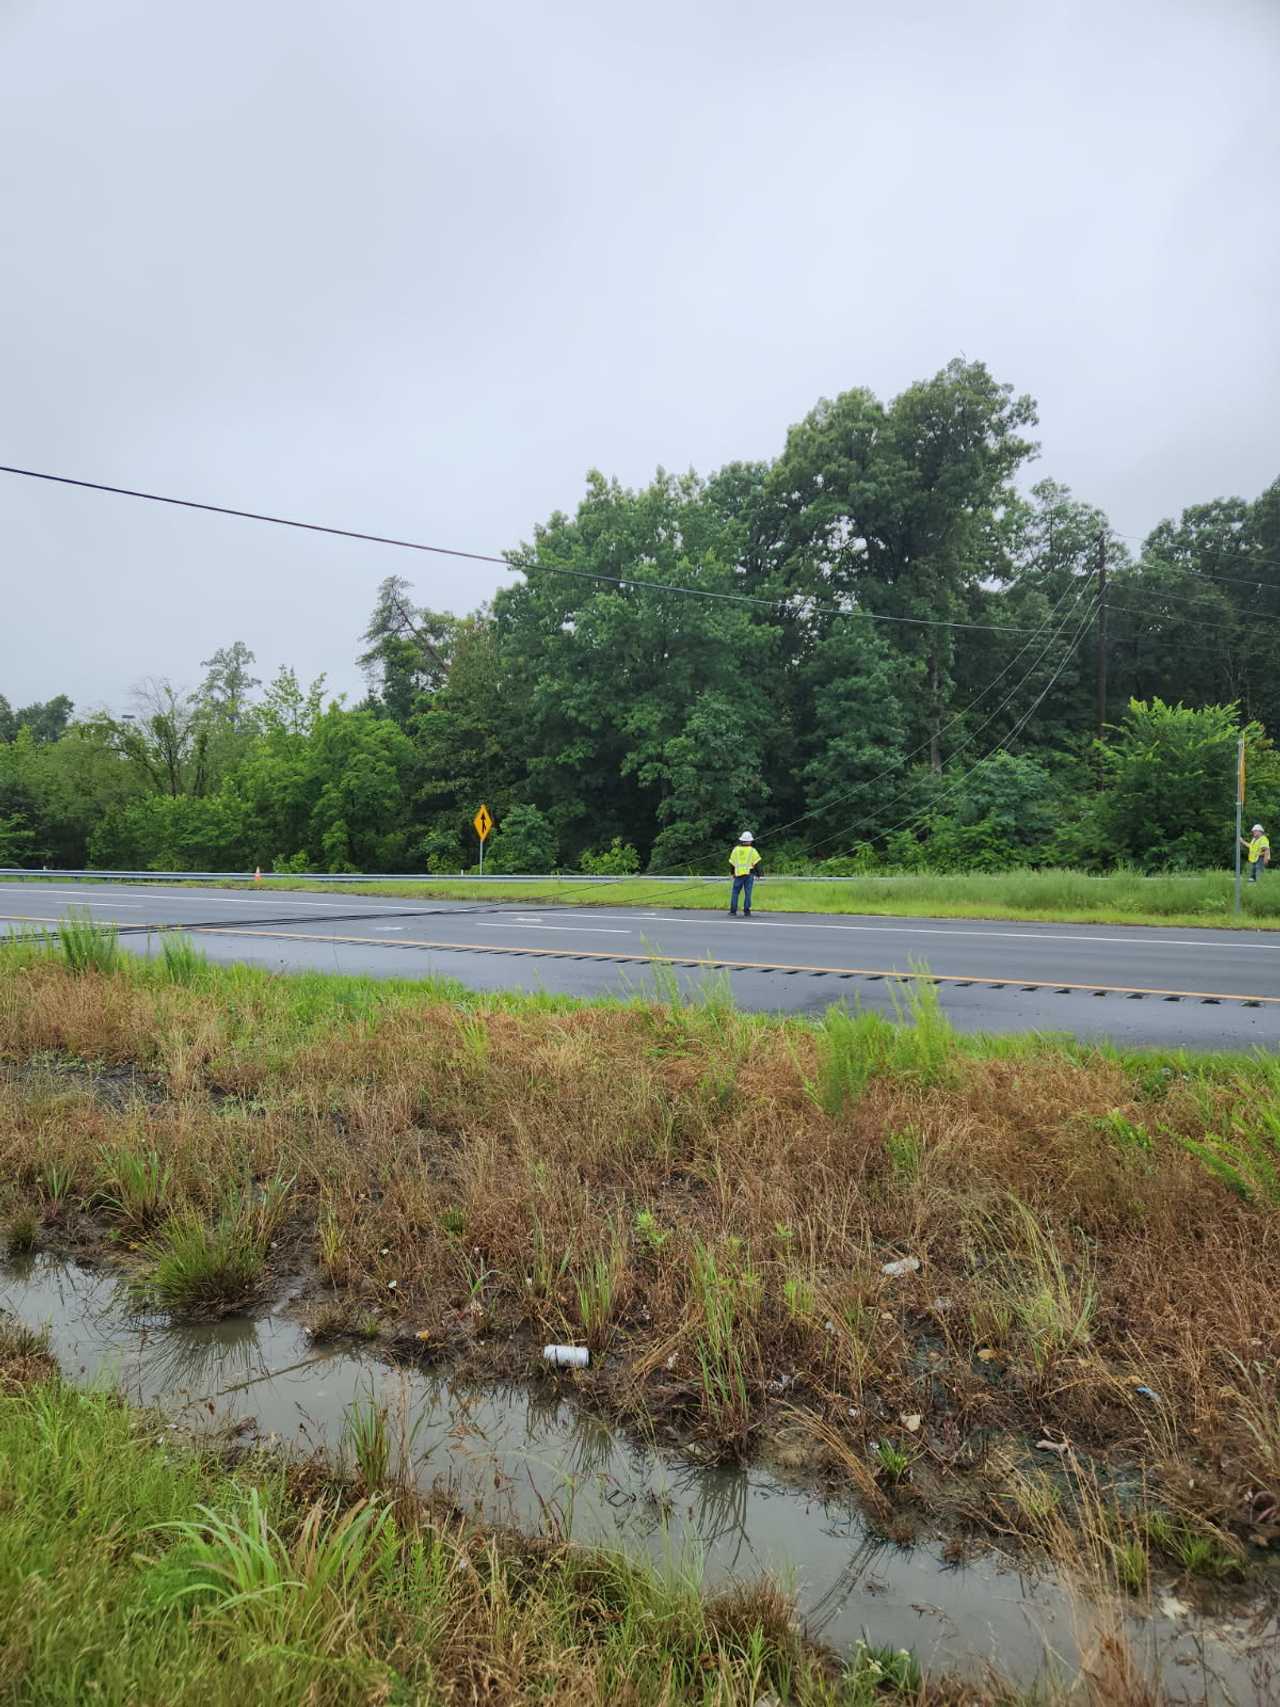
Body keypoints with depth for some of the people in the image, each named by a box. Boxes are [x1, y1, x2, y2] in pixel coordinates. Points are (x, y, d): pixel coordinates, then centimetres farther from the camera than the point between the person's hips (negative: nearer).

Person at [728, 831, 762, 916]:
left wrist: (732, 873, 22)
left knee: (735, 892, 7)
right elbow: (757, 863, -4)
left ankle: (733, 911, 4)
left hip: (738, 874, 2)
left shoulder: (735, 849, 6)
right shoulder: (752, 851, -2)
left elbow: (731, 863, 11)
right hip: (749, 874, -2)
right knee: (748, 893, 1)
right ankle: (746, 912, 1)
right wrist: (759, 873, 6)